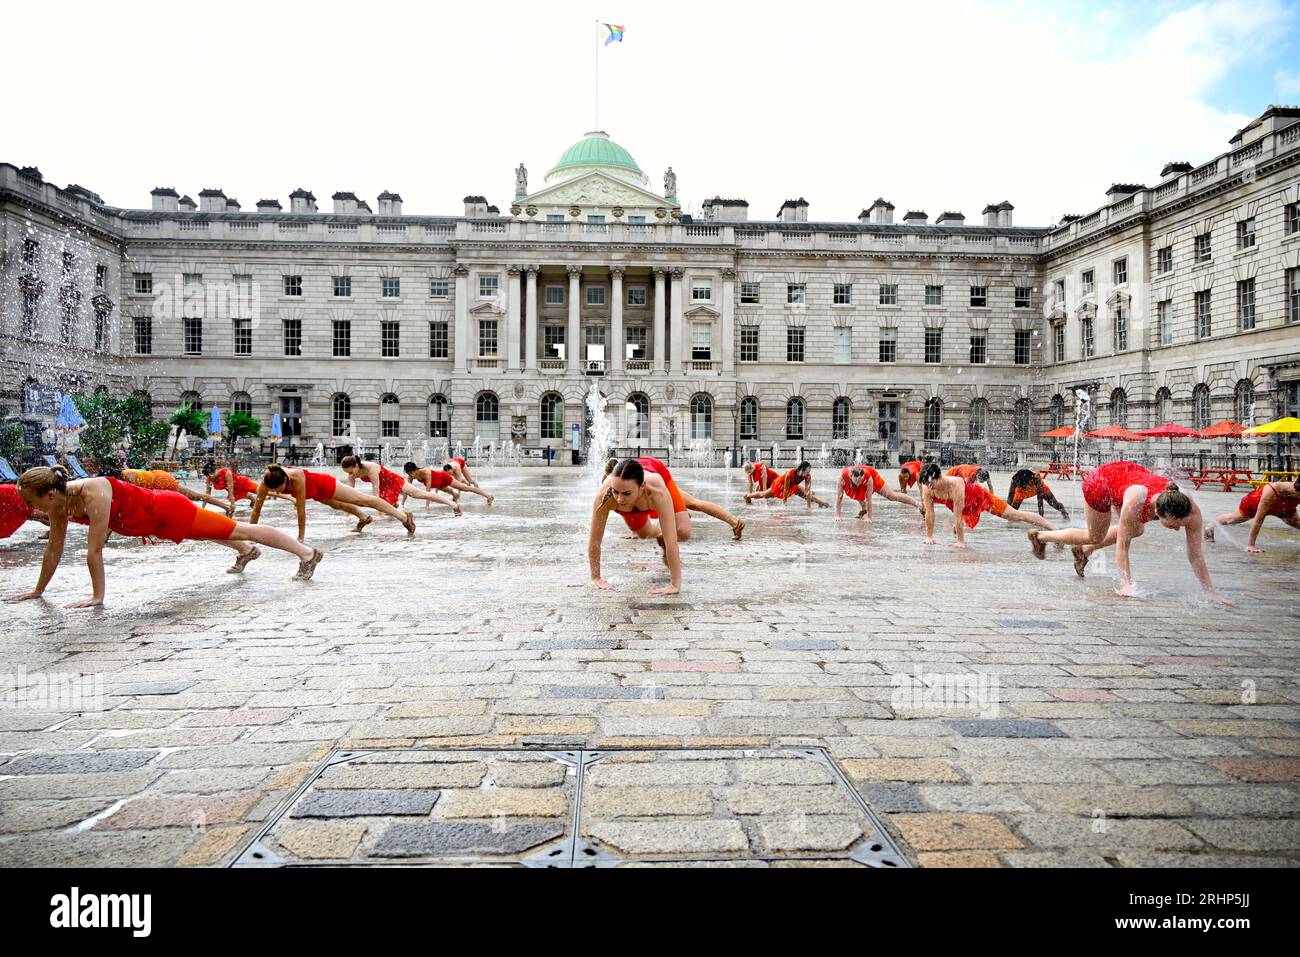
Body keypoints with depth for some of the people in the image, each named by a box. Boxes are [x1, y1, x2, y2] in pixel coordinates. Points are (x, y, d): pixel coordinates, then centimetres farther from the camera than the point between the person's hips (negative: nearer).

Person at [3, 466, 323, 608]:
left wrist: (97, 596, -28)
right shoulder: (60, 504, -9)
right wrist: (38, 590, 9)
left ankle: (308, 553, 3)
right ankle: (247, 551, 61)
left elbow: (95, 551, -33)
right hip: (155, 523, 9)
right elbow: (54, 549, 3)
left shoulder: (93, 494, -35)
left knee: (239, 529, -3)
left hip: (168, 512, -9)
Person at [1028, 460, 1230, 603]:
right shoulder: (1136, 501, -46)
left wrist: (1211, 592, -25)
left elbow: (1196, 555, -26)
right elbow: (1122, 545, -38)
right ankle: (1040, 536, 29)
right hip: (1099, 481, -5)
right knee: (1096, 537, 9)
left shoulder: (1189, 508, -33)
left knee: (1136, 531, 15)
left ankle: (1083, 551, 36)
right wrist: (1126, 585, -41)